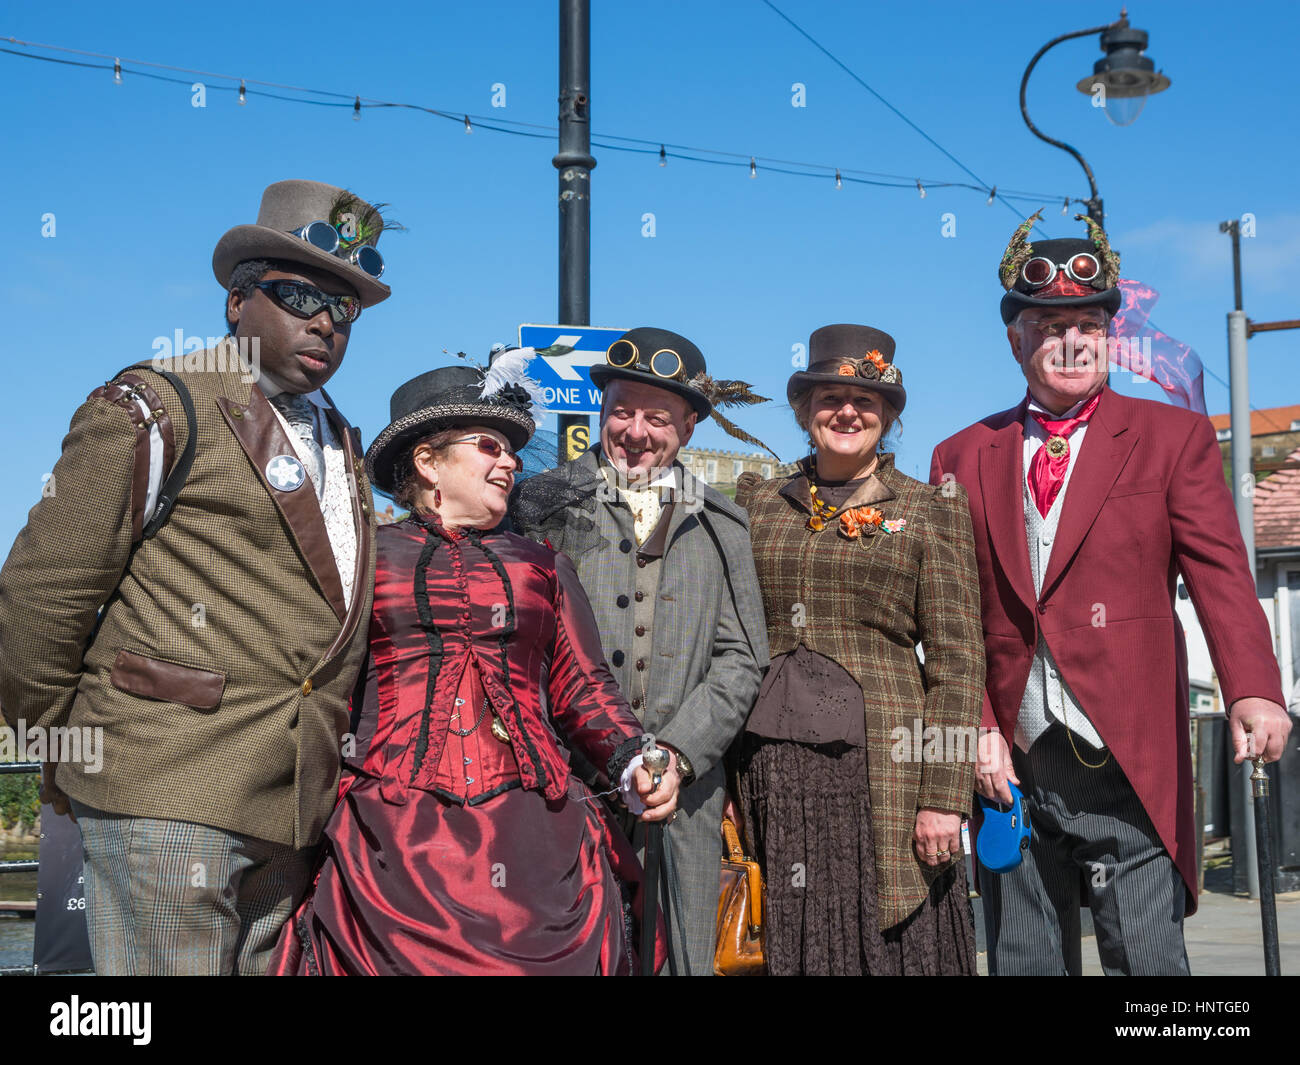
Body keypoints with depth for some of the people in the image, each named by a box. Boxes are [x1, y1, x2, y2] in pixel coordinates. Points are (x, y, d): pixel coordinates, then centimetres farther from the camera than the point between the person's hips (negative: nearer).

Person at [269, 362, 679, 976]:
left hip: (532, 827, 2)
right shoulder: (365, 556, 11)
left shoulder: (540, 566, 18)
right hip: (395, 831, -2)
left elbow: (580, 688, 15)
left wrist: (632, 758, -2)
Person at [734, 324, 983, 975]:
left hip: (882, 767, -2)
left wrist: (944, 798, -8)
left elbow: (957, 665, 0)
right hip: (774, 769, 2)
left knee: (890, 945, 0)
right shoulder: (757, 503, 12)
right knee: (791, 944, 5)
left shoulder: (932, 514, 5)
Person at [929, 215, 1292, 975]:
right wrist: (975, 727, -4)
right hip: (1013, 764, 3)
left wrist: (1253, 692, -24)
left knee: (1149, 960, -4)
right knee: (1024, 962, 9)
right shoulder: (964, 458, 11)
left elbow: (1221, 576, -7)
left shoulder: (1173, 438, 5)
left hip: (1128, 765, -2)